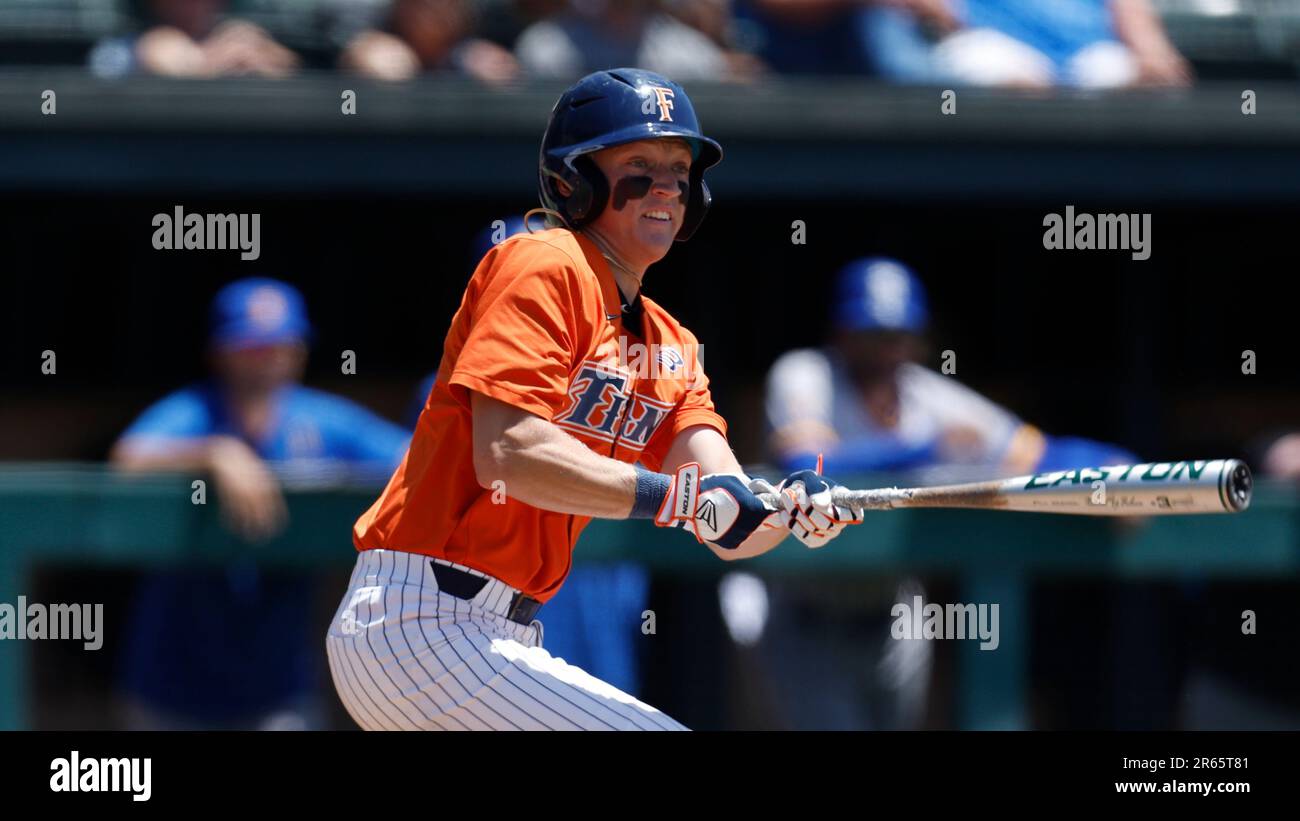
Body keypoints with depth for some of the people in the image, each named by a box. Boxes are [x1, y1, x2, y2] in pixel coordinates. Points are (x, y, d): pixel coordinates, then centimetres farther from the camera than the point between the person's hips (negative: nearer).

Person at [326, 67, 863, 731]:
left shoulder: (672, 347, 18)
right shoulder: (545, 267, -6)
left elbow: (730, 531, 4)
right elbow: (506, 455, -21)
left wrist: (793, 508, -18)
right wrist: (679, 498, -26)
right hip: (422, 625, -9)